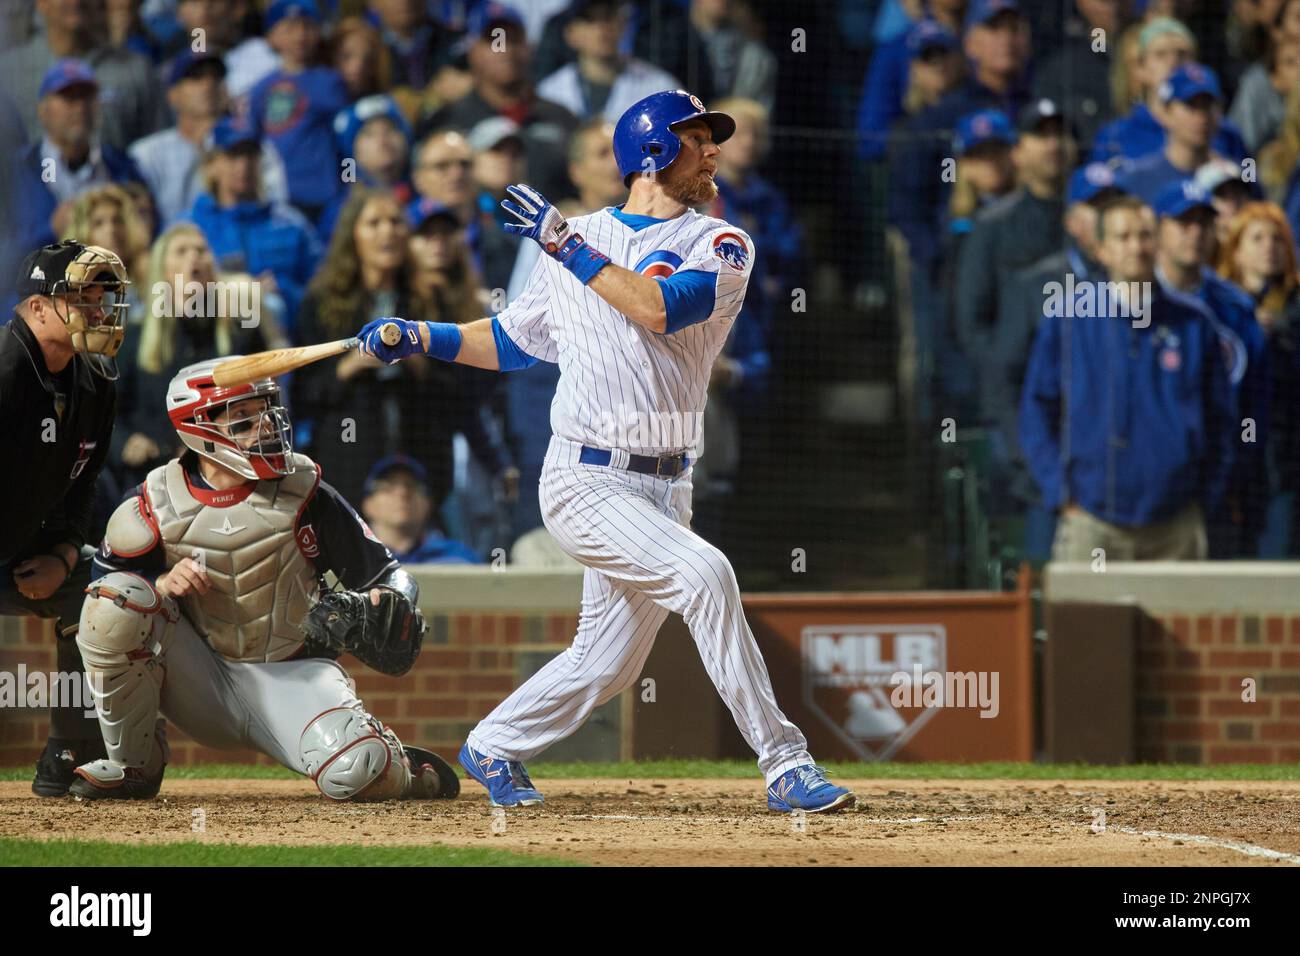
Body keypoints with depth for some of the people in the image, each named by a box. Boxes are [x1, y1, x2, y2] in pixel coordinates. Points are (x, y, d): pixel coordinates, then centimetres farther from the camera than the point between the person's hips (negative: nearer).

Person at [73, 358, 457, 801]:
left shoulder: (305, 494, -7)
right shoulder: (155, 504, -5)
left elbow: (388, 575, 0)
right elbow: (102, 586, -1)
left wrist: (387, 606, -24)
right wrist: (162, 584, -21)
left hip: (292, 677, -2)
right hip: (201, 683, 2)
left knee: (352, 772, -31)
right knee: (117, 601, -24)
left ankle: (406, 770, 11)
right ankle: (132, 765, -6)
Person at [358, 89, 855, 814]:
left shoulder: (723, 248, 2)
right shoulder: (573, 238, 6)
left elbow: (660, 309, -18)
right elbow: (516, 340, 20)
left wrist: (569, 248, -13)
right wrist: (421, 338, 9)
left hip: (665, 486, 3)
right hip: (587, 482, -3)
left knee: (606, 665, 9)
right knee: (703, 572, -25)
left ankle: (494, 747, 36)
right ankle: (786, 766, -22)